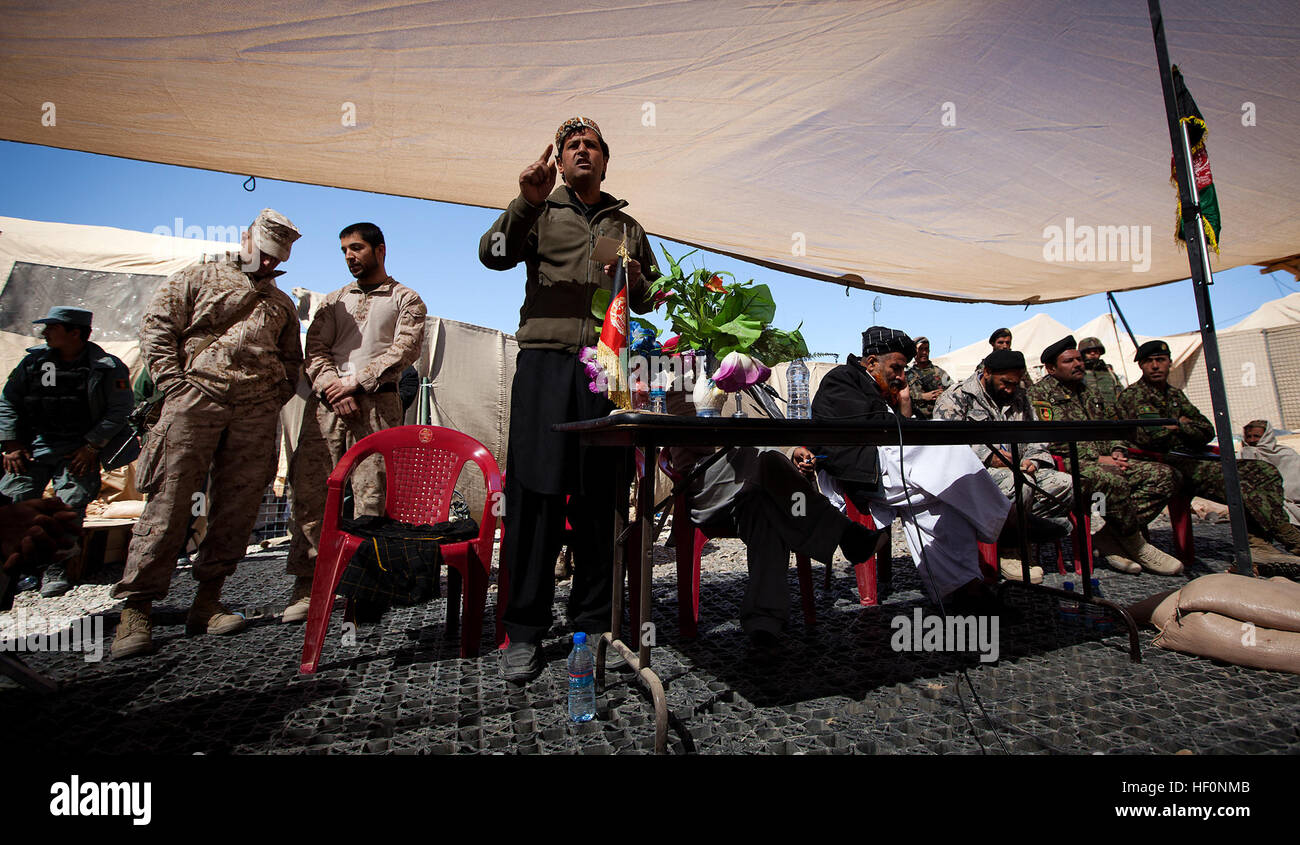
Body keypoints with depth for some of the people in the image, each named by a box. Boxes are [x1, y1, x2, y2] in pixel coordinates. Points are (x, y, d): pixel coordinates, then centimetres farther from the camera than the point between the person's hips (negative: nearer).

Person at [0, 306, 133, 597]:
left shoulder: (107, 368, -2)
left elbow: (118, 411, -6)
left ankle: (57, 565, -3)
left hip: (80, 449, -4)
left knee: (71, 502, -15)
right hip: (34, 444, 4)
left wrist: (92, 447, -11)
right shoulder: (34, 361, 10)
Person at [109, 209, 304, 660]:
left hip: (256, 412, 3)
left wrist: (276, 396, 9)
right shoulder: (198, 277, 14)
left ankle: (207, 603, 11)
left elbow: (291, 360, 26)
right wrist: (174, 384, -5)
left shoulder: (282, 304, 25)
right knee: (169, 501, -6)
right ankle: (135, 610, 1)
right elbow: (156, 325, 6)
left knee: (236, 507, 1)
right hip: (197, 399, -3)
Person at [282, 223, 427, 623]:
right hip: (326, 400, 4)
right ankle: (307, 584, 5)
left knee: (371, 496, -7)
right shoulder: (334, 300, 25)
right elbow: (314, 349, 13)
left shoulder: (405, 299, 13)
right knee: (308, 489, -3)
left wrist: (355, 382, -10)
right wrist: (333, 389, -6)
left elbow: (404, 349, -2)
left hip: (377, 402, -4)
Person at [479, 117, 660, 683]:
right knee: (535, 491, -8)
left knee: (599, 497, 0)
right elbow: (494, 255, -1)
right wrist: (527, 202, -15)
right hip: (545, 357, -2)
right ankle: (524, 631, 2)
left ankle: (593, 622, 11)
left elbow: (647, 302, 25)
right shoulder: (539, 213, 17)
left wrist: (635, 281, 3)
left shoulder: (627, 226, 26)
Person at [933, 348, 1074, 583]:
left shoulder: (1019, 397, 22)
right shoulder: (956, 397, -1)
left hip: (1017, 470, 7)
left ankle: (1020, 534, -13)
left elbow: (1035, 436, 24)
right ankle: (1007, 550, -15)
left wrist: (1032, 460, 1)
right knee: (1020, 484, -34)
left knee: (1065, 483, -16)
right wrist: (988, 456, -22)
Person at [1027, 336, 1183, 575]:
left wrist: (1117, 451, 4)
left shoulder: (1090, 394, 27)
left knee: (1166, 475, -12)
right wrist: (1097, 458, -14)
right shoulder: (1040, 393, 1)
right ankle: (1136, 545, -13)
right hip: (1070, 465, -8)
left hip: (1106, 462, 8)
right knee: (1113, 481, -37)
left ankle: (1109, 536, -16)